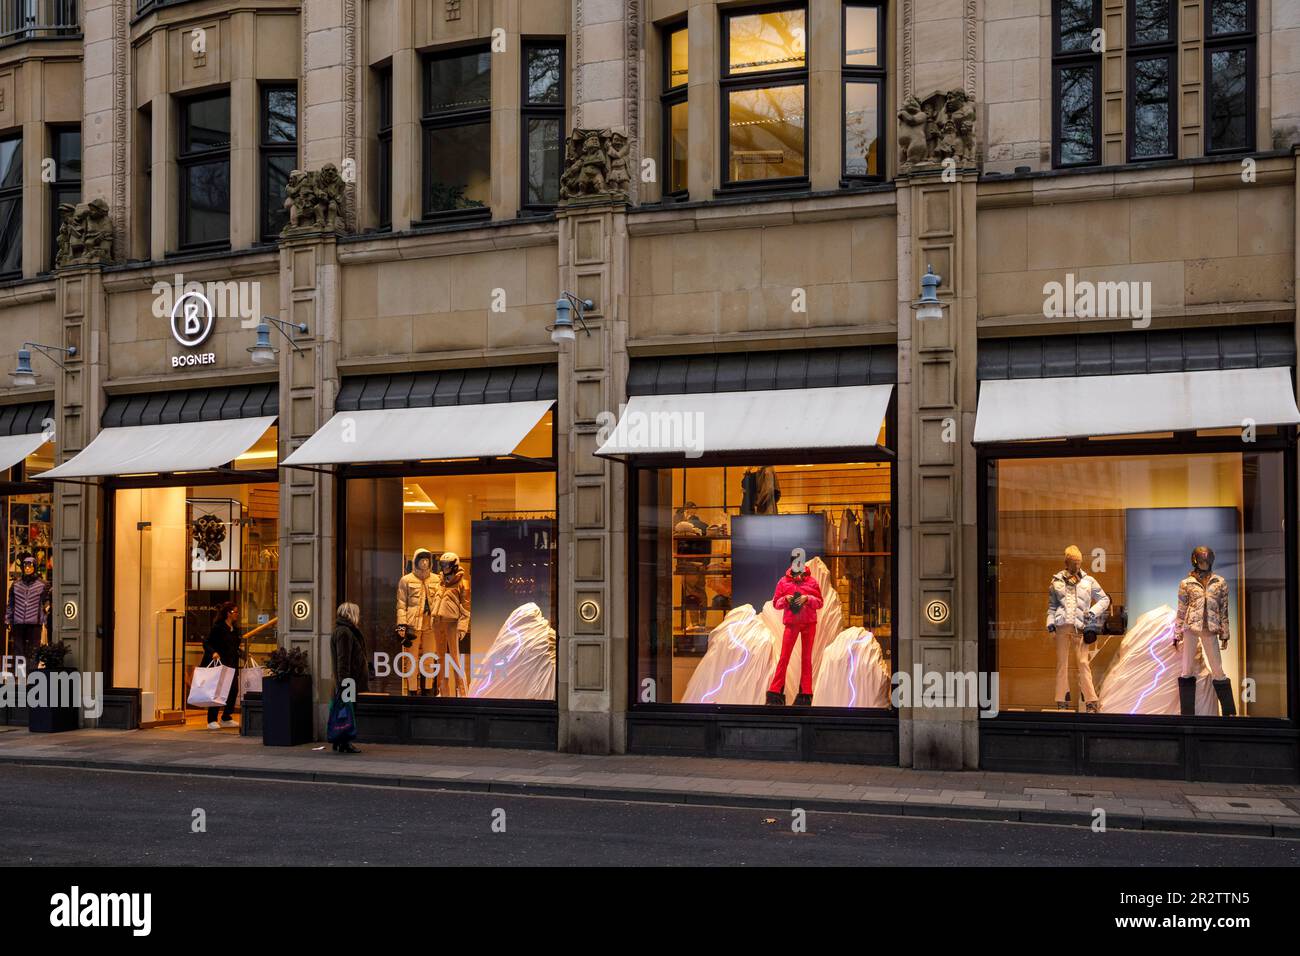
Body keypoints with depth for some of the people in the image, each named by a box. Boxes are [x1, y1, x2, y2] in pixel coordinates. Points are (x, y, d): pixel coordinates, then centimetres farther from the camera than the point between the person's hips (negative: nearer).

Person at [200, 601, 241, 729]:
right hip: (217, 664, -7)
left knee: (234, 690, 5)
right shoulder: (218, 627, -9)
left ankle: (226, 719, 19)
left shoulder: (235, 629, 13)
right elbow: (206, 643, -12)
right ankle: (211, 721, 3)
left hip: (231, 665, 7)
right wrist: (213, 652, -27)